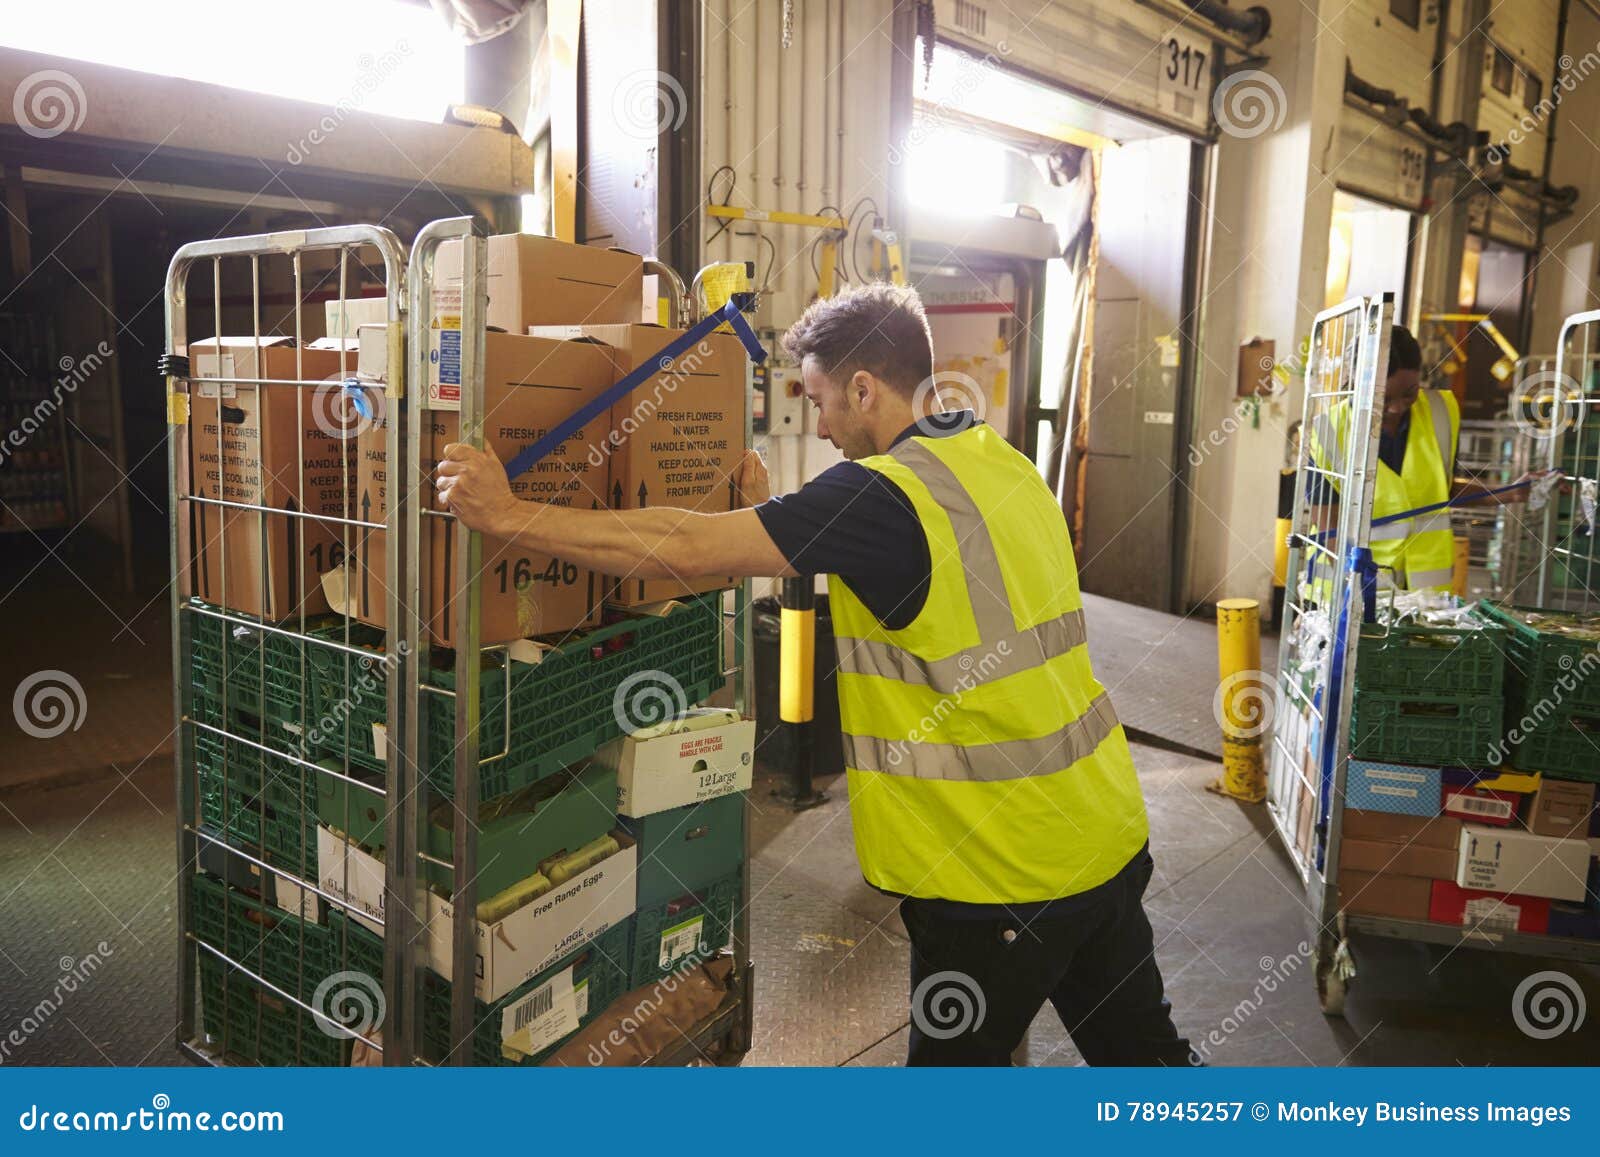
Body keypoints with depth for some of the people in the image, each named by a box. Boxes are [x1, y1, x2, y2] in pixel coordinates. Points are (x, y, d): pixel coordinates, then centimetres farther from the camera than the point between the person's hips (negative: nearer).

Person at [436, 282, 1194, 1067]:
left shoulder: (887, 493, -21)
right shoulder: (1002, 463, 6)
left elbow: (686, 549, -24)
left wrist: (508, 516, -16)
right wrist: (770, 514, 14)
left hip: (1001, 871, -8)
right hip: (1108, 834, 8)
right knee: (1138, 1046, 25)